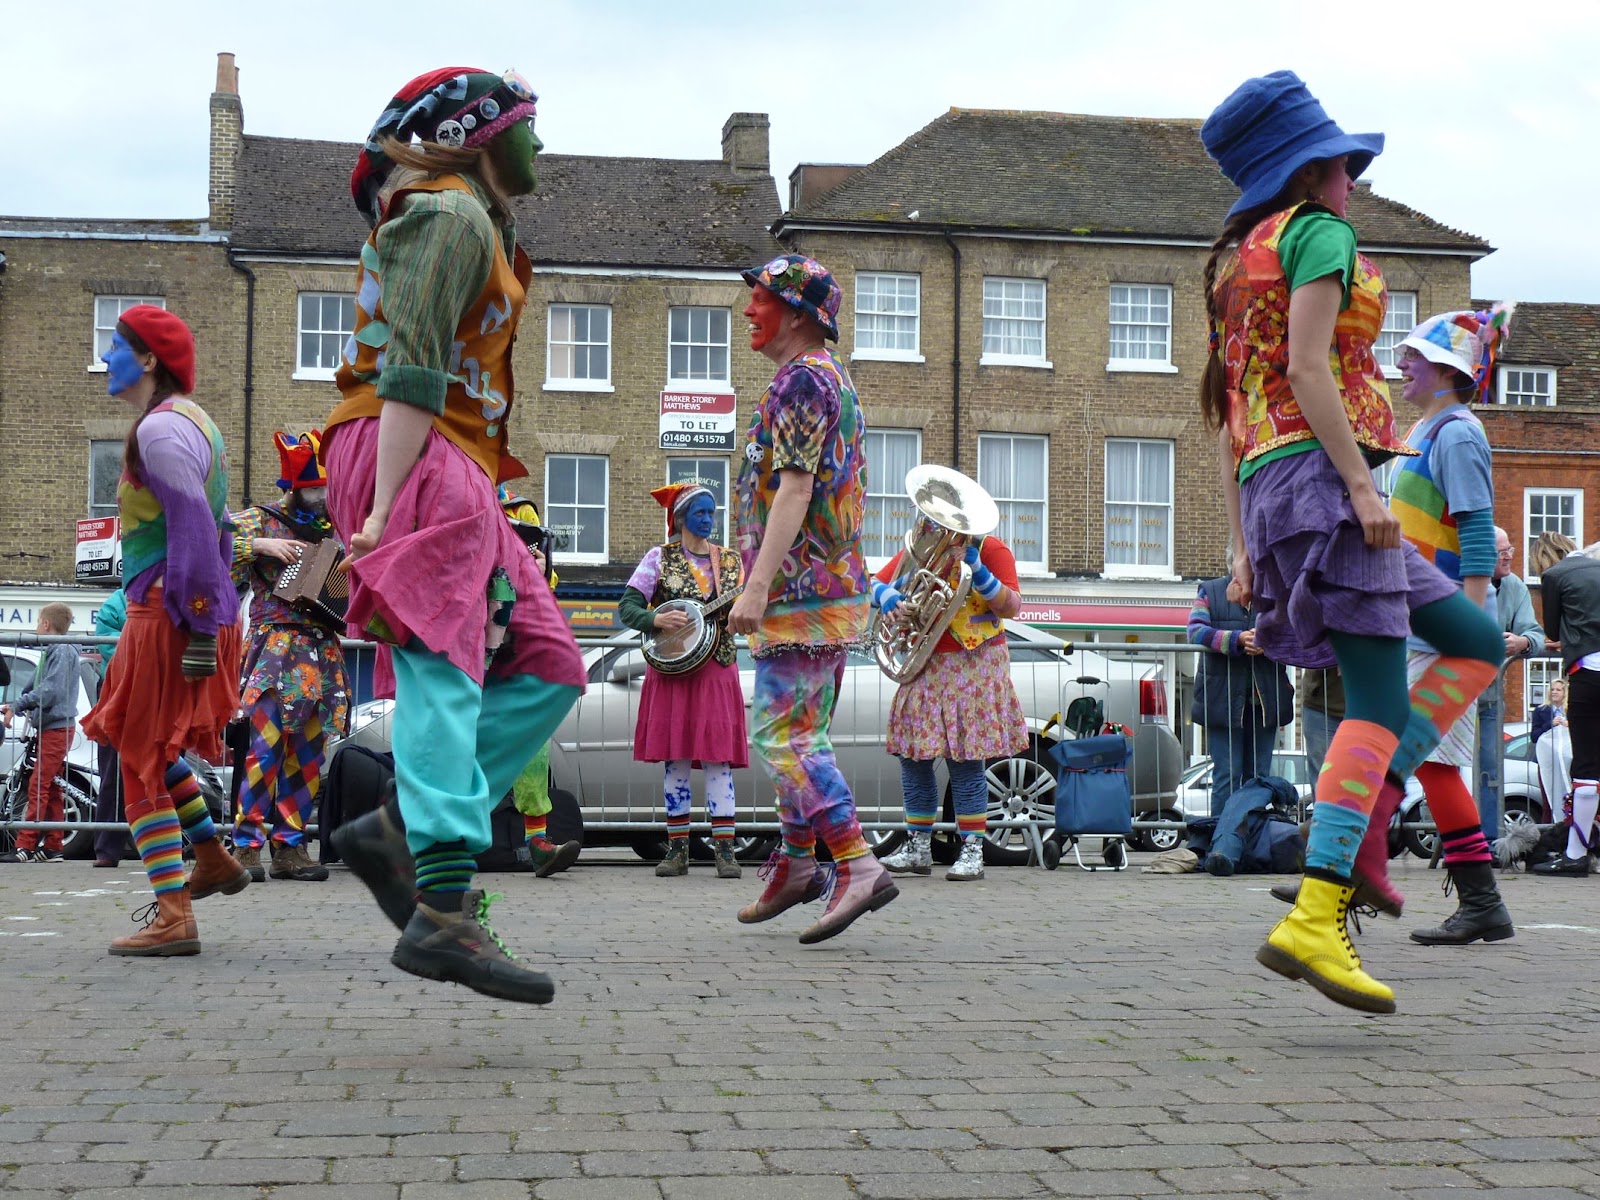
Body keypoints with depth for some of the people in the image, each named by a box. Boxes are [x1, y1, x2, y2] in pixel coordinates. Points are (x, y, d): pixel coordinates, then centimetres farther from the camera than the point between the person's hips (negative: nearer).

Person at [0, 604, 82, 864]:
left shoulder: (63, 652, -11)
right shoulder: (50, 652, 18)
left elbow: (51, 690, -21)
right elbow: (38, 687, 17)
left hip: (57, 728, -10)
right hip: (50, 727, 10)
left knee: (38, 786, -12)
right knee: (50, 789, 10)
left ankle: (25, 846, -14)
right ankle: (52, 847, 13)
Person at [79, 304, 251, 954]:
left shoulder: (160, 428, -14)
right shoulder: (193, 421, 18)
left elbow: (193, 528, -22)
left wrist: (197, 627, -24)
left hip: (166, 614, -10)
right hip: (197, 613, 10)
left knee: (140, 760, -5)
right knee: (148, 744, 24)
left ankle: (174, 919, -7)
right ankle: (213, 859, 27)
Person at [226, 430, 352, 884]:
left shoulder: (334, 528, 18)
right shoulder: (260, 521, 4)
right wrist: (261, 544, -16)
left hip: (324, 654, 5)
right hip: (274, 647, -5)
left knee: (308, 752, 4)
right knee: (265, 744, -15)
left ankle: (290, 846, 9)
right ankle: (247, 845, -10)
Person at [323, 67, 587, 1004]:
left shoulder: (479, 224, 30)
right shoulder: (453, 216, -3)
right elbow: (411, 372, -15)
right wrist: (385, 509, -23)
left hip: (455, 473, 10)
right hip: (415, 462, -10)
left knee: (547, 669, 4)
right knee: (443, 674, -21)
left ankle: (398, 829, -2)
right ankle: (443, 913, -31)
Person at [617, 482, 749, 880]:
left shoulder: (729, 561, 12)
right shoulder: (660, 557, 4)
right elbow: (627, 607, -2)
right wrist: (656, 619, -20)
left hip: (716, 668, 1)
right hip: (670, 666, -1)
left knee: (717, 756, -5)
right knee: (674, 757, 0)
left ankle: (724, 849, -5)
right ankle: (678, 849, 7)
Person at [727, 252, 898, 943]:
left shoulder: (801, 380, -12)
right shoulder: (835, 380, 20)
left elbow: (794, 490, -21)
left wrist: (756, 586, -24)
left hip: (801, 590, -11)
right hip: (831, 588, 11)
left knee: (780, 734, -12)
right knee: (803, 733, 15)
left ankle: (860, 869, -16)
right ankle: (796, 867, 23)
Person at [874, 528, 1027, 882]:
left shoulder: (990, 549, -2)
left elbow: (1012, 607, -10)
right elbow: (875, 585, 10)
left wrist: (977, 570, -22)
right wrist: (886, 596, -14)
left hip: (973, 666, -5)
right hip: (923, 665, 5)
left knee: (964, 758, -9)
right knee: (913, 756, 3)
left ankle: (972, 852, -3)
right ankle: (918, 848, 13)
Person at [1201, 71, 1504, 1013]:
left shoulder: (1241, 258, 24)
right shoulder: (1320, 233, -2)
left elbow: (1227, 414, 21)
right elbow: (1306, 370, -15)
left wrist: (1244, 546, 21)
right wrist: (1362, 483, -19)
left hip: (1269, 485, 9)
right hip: (1317, 471, -9)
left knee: (1478, 644, 12)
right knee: (1381, 700, -14)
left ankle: (1356, 819, 0)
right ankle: (1314, 922, -22)